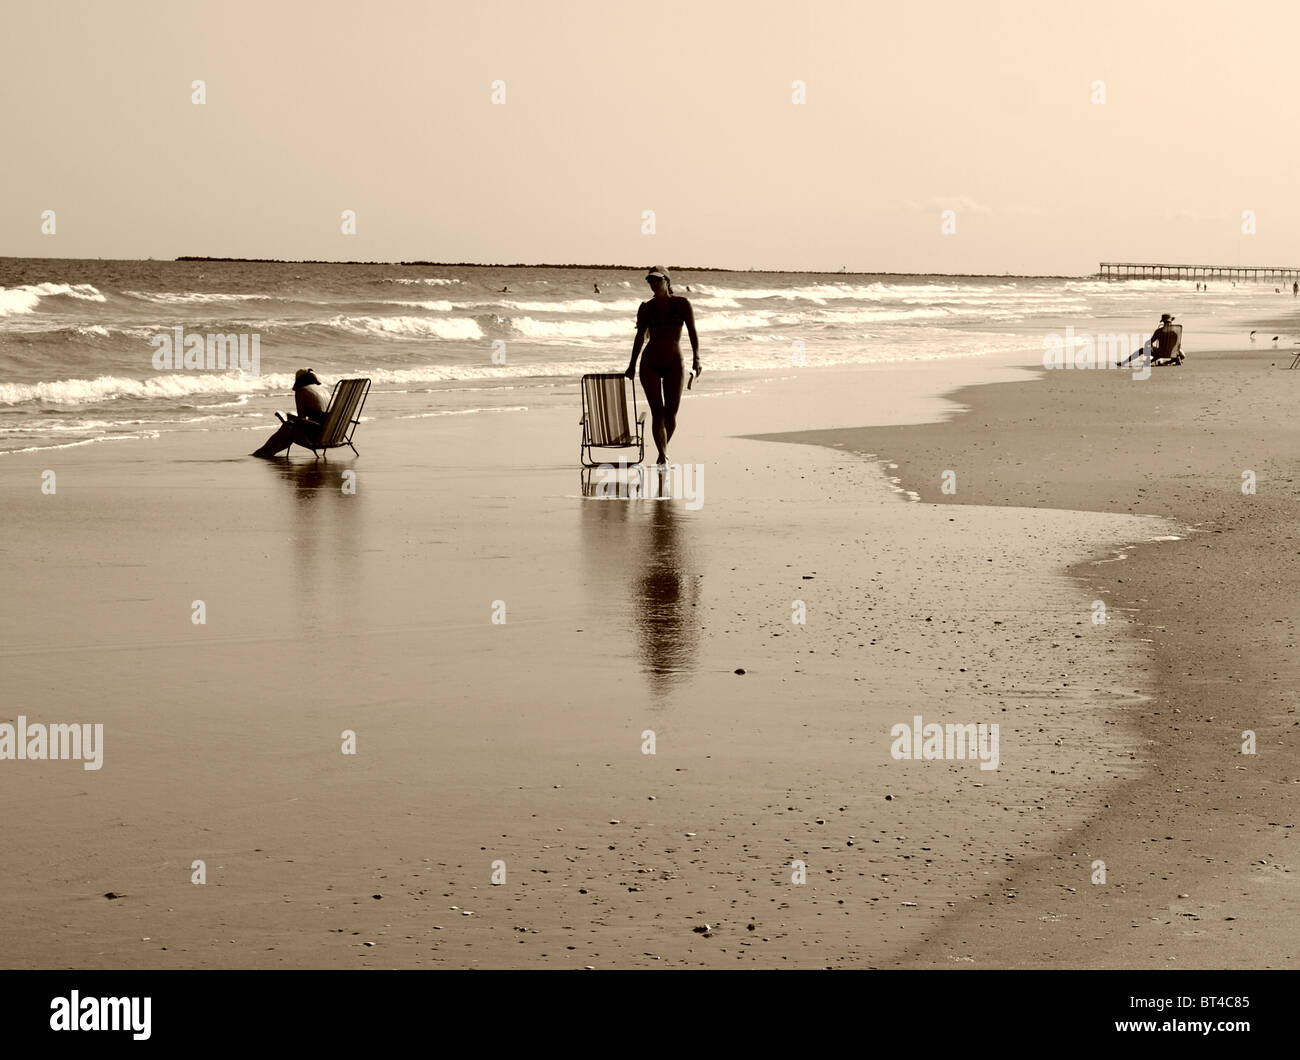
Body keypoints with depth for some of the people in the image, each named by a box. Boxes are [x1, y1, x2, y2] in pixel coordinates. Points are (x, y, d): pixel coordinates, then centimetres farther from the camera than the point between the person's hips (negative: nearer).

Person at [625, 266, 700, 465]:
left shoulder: (682, 304, -2)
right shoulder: (646, 308, 3)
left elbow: (692, 332, -6)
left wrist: (696, 359, -19)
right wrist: (632, 365, 18)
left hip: (674, 365, -1)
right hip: (650, 365, 1)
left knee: (671, 414, 0)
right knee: (658, 413, -10)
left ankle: (663, 450, 24)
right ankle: (663, 455, -7)